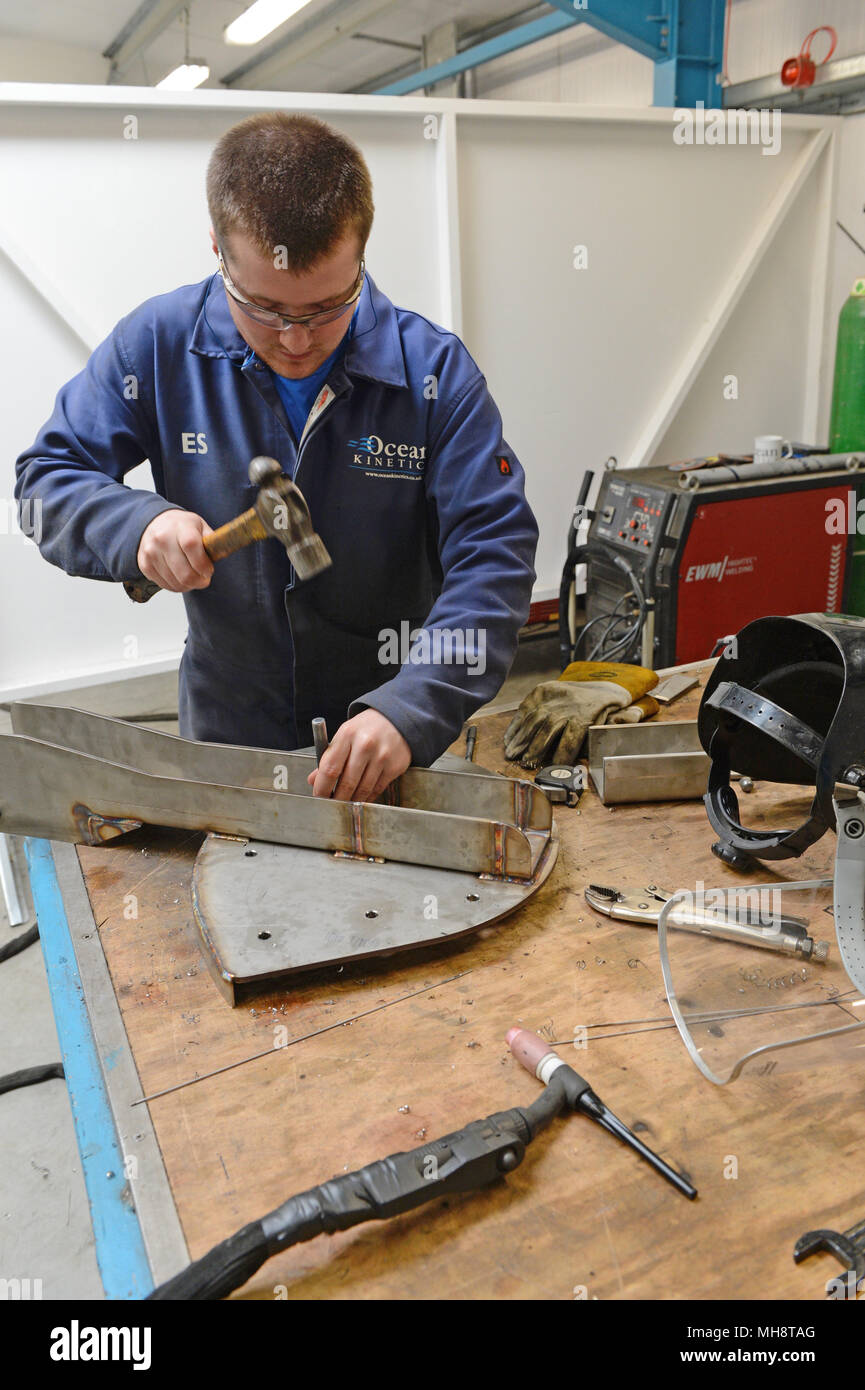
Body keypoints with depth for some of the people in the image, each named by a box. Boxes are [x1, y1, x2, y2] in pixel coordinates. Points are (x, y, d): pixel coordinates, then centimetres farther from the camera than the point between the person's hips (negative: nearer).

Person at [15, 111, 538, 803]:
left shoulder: (435, 370, -11)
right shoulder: (160, 343, -7)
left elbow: (494, 557, -16)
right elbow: (47, 476, 2)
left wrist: (409, 712, -30)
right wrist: (137, 524, -21)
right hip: (224, 728, 1)